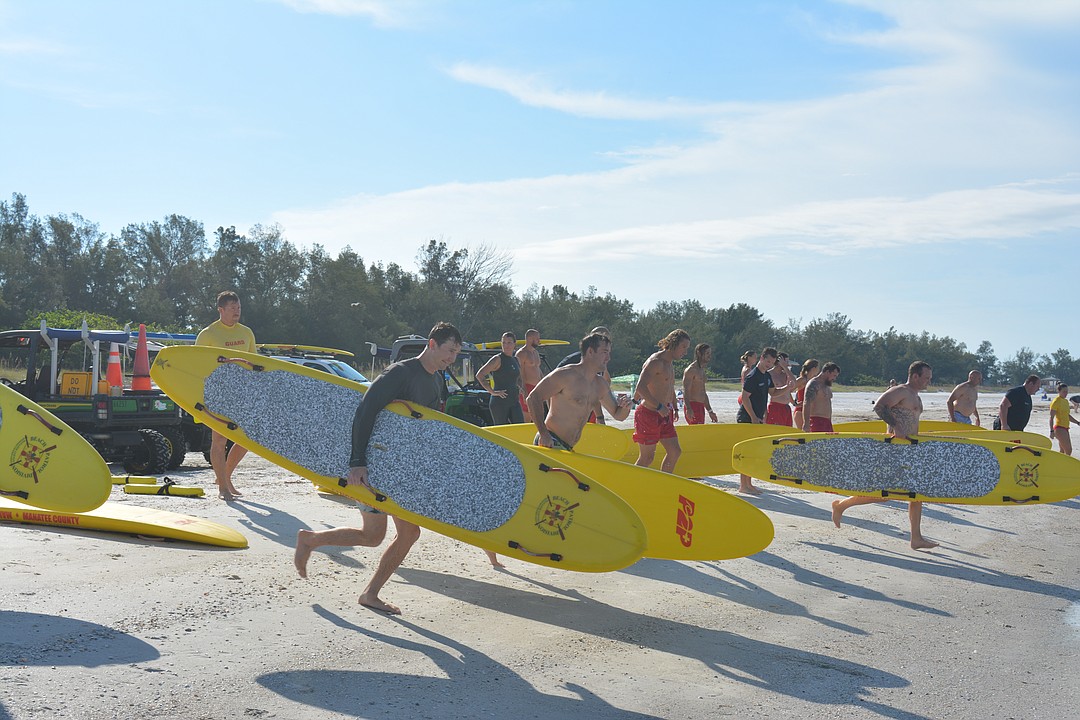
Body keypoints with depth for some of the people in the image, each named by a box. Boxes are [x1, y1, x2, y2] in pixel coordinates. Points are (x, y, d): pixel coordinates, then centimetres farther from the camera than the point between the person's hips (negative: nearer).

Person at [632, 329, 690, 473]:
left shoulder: (670, 364, 16)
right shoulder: (655, 361, -16)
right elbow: (640, 387, -27)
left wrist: (674, 408, 21)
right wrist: (659, 406, -27)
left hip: (664, 415, 10)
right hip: (649, 414, -10)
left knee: (675, 452, 8)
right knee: (646, 458, -5)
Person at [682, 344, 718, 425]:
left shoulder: (702, 370, 21)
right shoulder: (691, 369, -9)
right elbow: (686, 391, -18)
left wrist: (710, 411, 27)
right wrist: (688, 409, -30)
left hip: (701, 407, 10)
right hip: (692, 407, -10)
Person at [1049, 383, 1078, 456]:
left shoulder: (1066, 401, 16)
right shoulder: (1056, 401, -10)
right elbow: (1051, 417, -14)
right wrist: (1052, 431, -21)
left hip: (1065, 428, 9)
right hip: (1059, 428, -9)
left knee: (1063, 451, 10)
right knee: (1068, 450, -14)